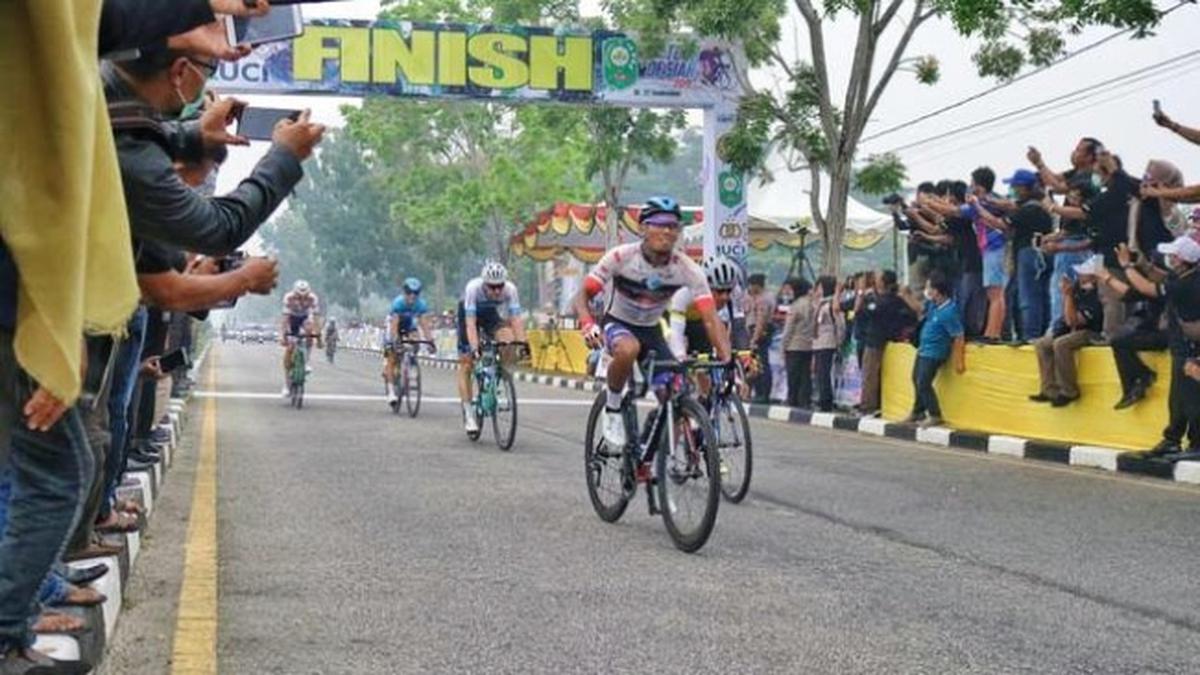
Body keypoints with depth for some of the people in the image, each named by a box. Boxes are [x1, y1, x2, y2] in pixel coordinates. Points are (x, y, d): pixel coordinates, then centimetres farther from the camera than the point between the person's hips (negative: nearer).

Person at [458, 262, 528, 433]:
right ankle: (468, 414, -3)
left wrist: (522, 343, -46)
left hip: (491, 314, 2)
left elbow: (516, 319, -34)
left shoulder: (510, 289, -31)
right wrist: (474, 348, -51)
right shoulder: (473, 288, -37)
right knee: (466, 364, -8)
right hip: (470, 314, -2)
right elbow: (470, 323, -41)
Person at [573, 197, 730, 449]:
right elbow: (583, 296, -20)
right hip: (617, 323, -3)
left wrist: (727, 360, -39)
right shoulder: (621, 257, -23)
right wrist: (588, 324, -42)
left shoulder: (687, 269, -19)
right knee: (628, 349, -39)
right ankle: (612, 409, -14)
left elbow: (711, 319, -24)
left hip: (651, 331, 3)